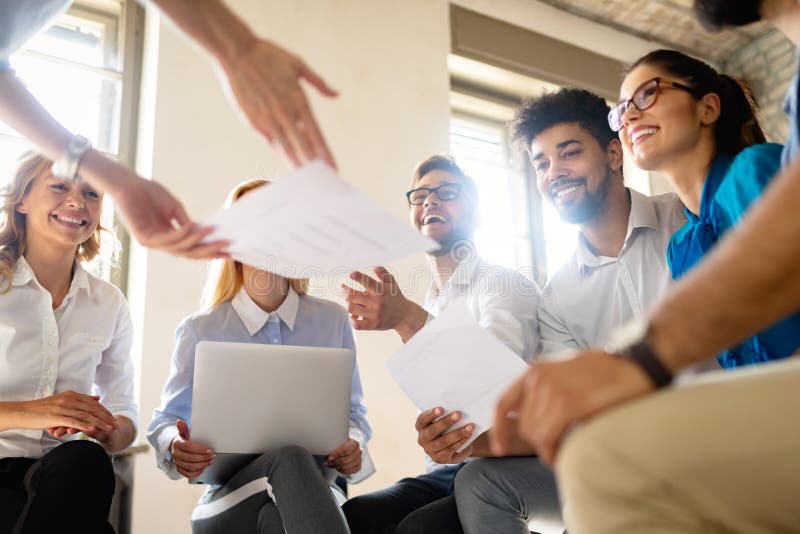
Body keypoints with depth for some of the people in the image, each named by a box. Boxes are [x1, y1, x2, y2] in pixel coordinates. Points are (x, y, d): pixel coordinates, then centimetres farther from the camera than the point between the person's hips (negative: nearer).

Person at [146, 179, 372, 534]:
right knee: (291, 460, -35)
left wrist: (353, 445, -11)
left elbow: (352, 411, 13)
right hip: (230, 499, 0)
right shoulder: (200, 331, 5)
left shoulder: (333, 321, 9)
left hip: (312, 491, 1)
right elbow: (166, 420, 9)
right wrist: (175, 447, -16)